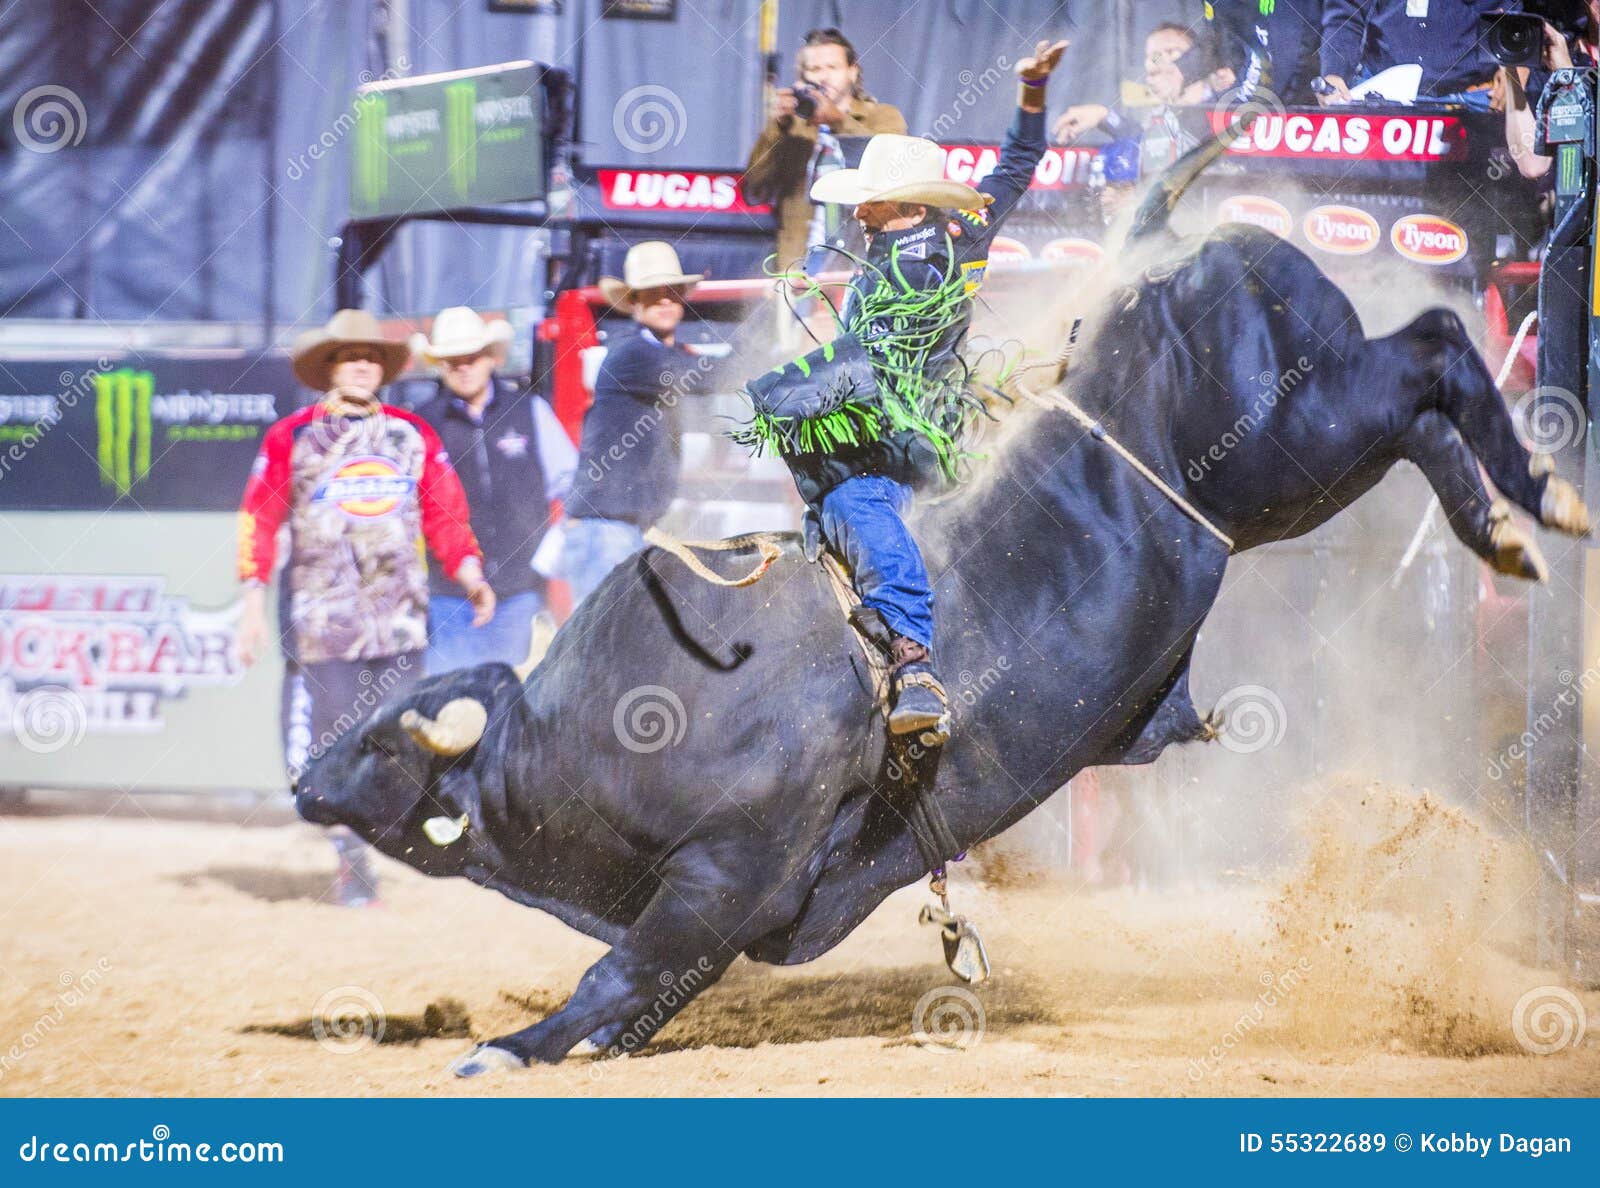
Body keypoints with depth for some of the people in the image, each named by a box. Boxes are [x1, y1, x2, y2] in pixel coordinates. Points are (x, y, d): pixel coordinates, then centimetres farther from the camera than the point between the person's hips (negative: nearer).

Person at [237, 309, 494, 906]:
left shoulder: (413, 435, 12)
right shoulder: (290, 438, 4)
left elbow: (446, 514, 12)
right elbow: (259, 521, 3)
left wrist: (471, 577, -3)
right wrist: (253, 606, -3)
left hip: (399, 616, 2)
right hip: (322, 618, -2)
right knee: (331, 740, -5)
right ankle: (351, 857, 6)